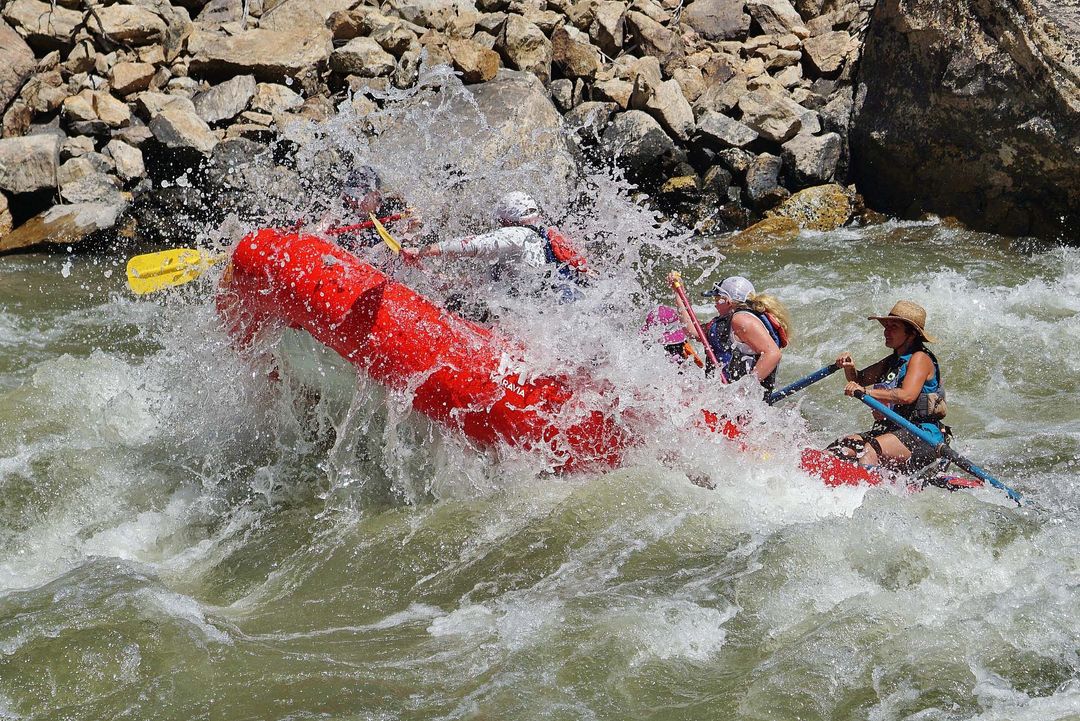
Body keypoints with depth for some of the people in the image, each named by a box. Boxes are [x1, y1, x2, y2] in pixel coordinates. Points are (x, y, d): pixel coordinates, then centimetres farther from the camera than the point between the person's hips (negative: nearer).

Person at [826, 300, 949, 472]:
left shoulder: (920, 358, -6)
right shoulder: (894, 360, 21)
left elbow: (907, 395, -23)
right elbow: (859, 380, 25)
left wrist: (866, 391, -30)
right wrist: (849, 368, 2)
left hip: (923, 437, -8)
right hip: (890, 430, 8)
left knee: (870, 450, -34)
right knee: (840, 448, -14)